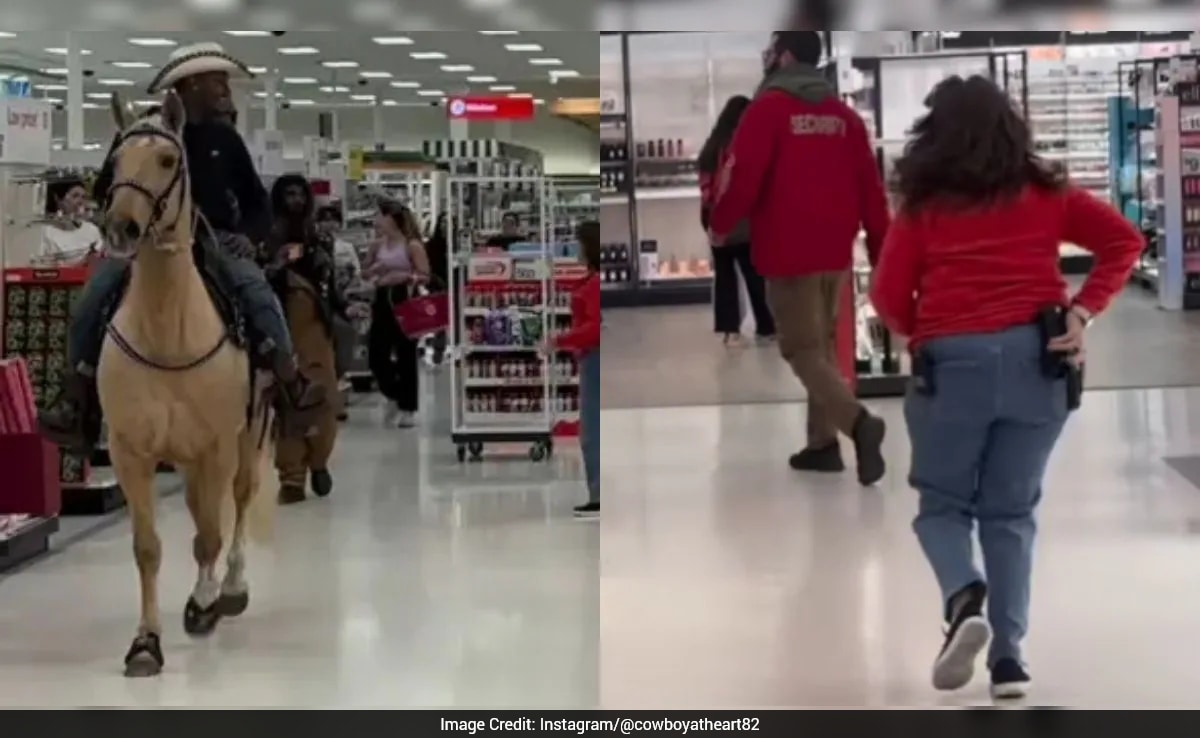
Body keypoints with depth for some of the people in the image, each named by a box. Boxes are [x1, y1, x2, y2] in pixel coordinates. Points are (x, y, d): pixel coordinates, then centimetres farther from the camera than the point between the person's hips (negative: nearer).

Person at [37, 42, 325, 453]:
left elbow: (257, 202, 14)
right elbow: (105, 190, 8)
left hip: (213, 239, 1)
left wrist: (249, 235, -6)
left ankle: (294, 391, -28)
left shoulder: (226, 140, 10)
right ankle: (76, 410, -13)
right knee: (90, 305, -19)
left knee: (257, 291, -28)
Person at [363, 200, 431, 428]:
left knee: (405, 356, 1)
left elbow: (425, 276, -11)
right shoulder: (377, 246, 8)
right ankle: (394, 396, 26)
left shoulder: (412, 245, -8)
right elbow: (364, 273, 16)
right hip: (382, 301, 5)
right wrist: (375, 270, -5)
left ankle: (408, 408, 11)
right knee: (376, 355, 2)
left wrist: (404, 276, -24)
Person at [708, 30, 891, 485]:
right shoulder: (844, 115, 9)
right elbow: (870, 186, 8)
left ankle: (858, 422, -23)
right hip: (834, 252, 7)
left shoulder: (768, 109, -10)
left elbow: (741, 176, -15)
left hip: (788, 253, -6)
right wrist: (880, 251, 14)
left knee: (802, 350, -3)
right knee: (822, 344, 18)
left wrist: (720, 225, 3)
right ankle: (823, 443, 20)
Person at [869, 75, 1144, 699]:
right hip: (1034, 359, 2)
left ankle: (963, 599, -15)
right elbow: (1124, 240, 6)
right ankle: (1009, 655, 5)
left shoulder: (924, 206, 3)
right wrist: (1083, 312, 4)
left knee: (941, 503, 13)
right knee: (1010, 511, 12)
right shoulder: (1044, 193, 10)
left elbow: (888, 298, 0)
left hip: (951, 362, -2)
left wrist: (918, 334, 19)